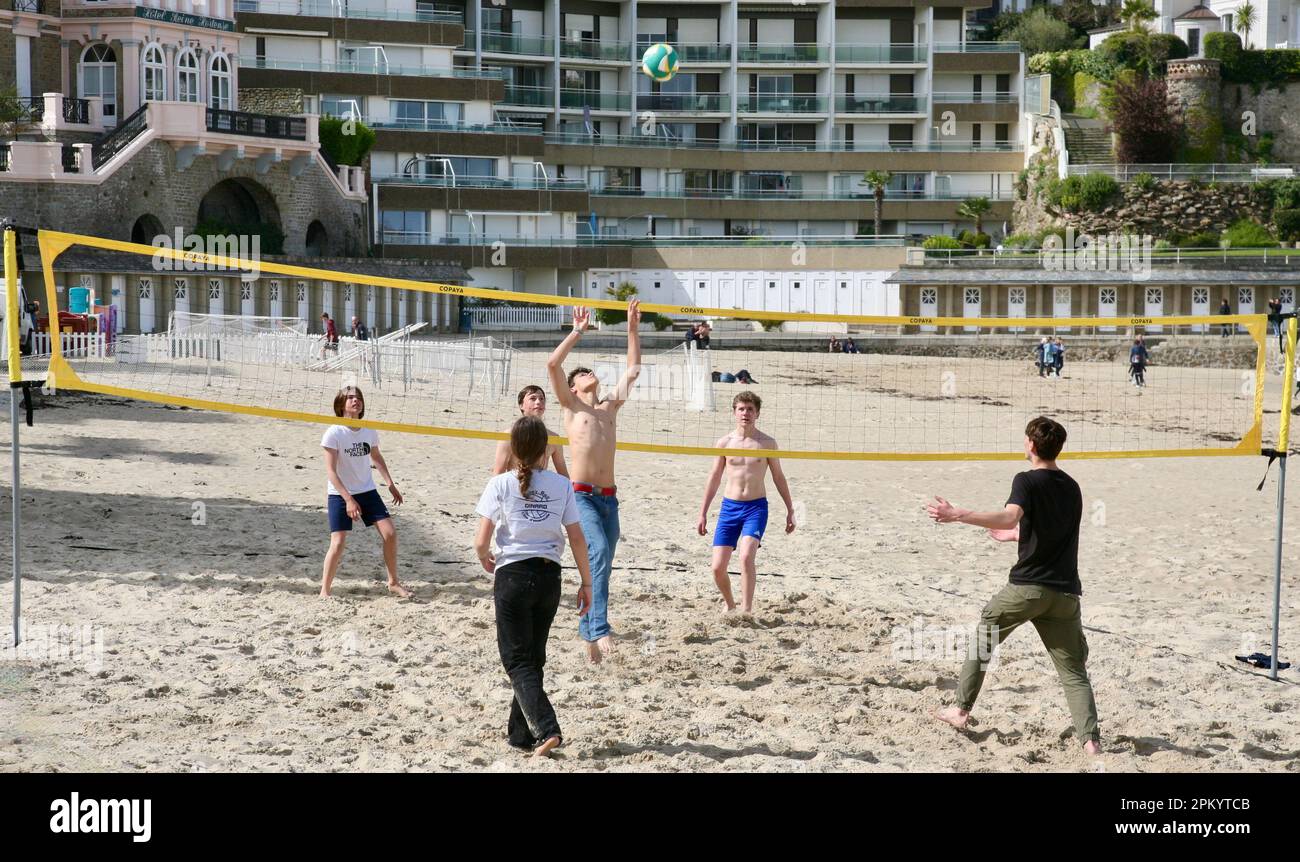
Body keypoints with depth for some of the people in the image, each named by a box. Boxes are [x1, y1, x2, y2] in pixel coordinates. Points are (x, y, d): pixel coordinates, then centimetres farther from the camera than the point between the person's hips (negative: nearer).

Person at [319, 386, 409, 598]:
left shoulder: (370, 431, -2)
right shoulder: (334, 433, -17)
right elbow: (331, 471, -18)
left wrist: (390, 484, 12)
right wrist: (349, 500, -24)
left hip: (367, 492, 5)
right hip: (339, 495, -5)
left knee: (390, 534, -2)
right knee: (338, 543, -13)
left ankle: (393, 583, 15)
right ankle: (324, 590, 2)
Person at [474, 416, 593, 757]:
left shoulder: (501, 484, -6)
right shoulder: (561, 484, 1)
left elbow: (481, 541, -9)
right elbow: (577, 538, 1)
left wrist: (484, 559, 13)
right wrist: (586, 583, 10)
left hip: (512, 575, -3)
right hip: (549, 575, 3)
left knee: (517, 660, 3)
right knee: (534, 657, 17)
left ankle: (546, 729, -14)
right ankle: (521, 733, 22)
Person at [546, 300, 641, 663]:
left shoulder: (610, 407, 19)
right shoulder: (572, 407, 7)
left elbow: (633, 370, 24)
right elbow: (553, 364, -3)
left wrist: (632, 330, 19)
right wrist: (578, 331, 3)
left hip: (609, 497, 6)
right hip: (582, 496, -6)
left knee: (600, 565, 8)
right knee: (598, 551, -26)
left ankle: (588, 634, 17)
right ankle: (599, 629, -35)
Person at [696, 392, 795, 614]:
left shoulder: (767, 443, 0)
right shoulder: (724, 443, 3)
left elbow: (778, 477, 9)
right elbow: (714, 478, 11)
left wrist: (790, 510, 10)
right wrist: (703, 514, 11)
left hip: (756, 507, -2)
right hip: (729, 507, 2)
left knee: (746, 556, -25)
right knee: (718, 567, -2)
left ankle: (747, 610, -19)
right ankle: (729, 605, 24)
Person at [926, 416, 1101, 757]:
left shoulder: (1027, 480, -5)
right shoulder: (1072, 487, 17)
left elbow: (1010, 516, -25)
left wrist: (959, 515, -32)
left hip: (1028, 586, -5)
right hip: (1066, 593, 5)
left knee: (983, 634, 19)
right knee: (1075, 672, 6)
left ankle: (962, 710, 21)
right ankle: (1091, 740, -10)